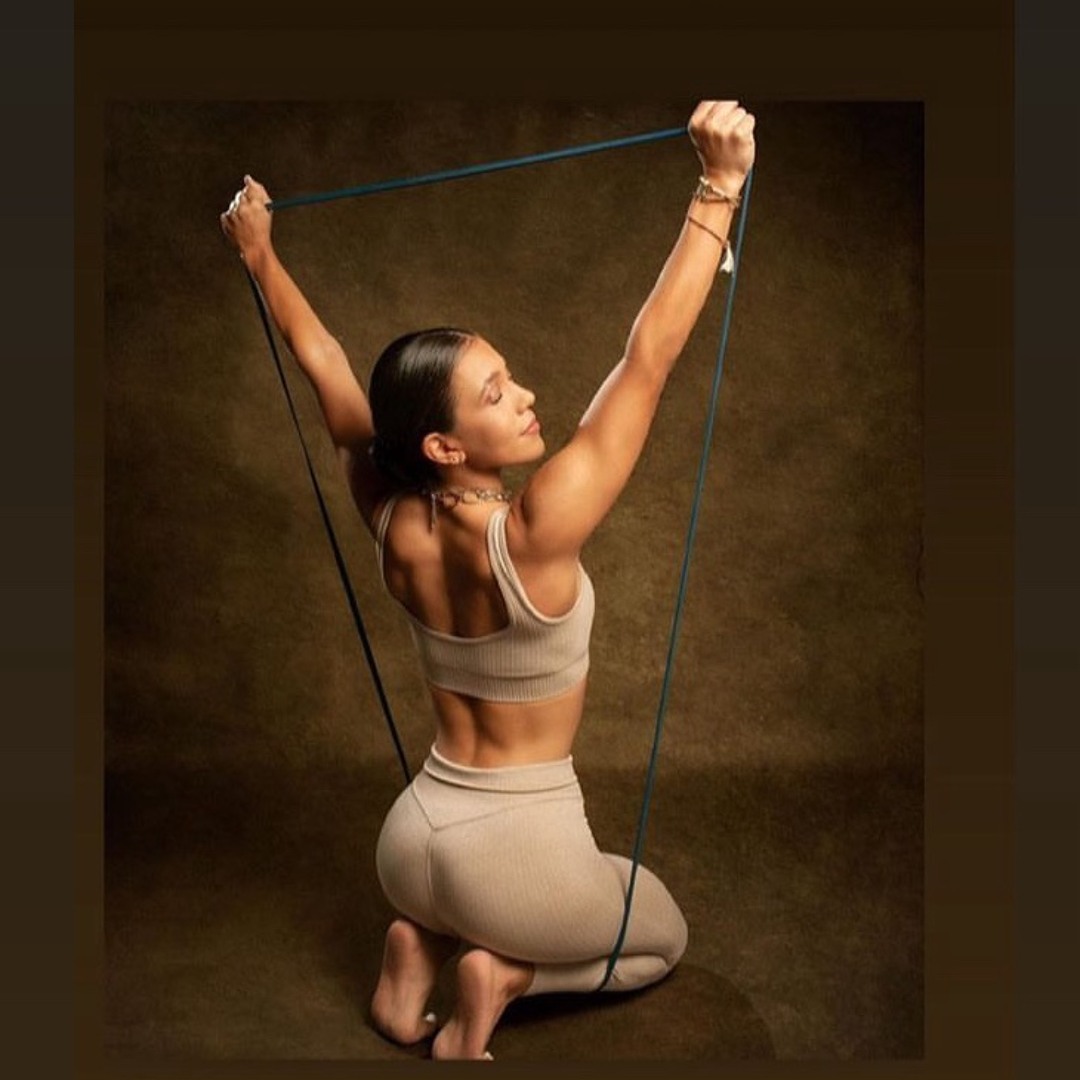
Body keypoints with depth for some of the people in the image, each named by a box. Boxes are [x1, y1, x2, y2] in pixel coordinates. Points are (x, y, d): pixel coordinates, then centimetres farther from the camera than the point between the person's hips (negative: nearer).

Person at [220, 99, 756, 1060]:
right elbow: (649, 361, -30)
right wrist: (719, 190, -28)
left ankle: (425, 944, 12)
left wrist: (258, 252, 15)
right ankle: (506, 972, 1)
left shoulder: (393, 521, -9)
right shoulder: (533, 535, -26)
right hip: (519, 848, -5)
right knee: (664, 938, 26)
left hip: (412, 839, 6)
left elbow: (323, 367, 3)